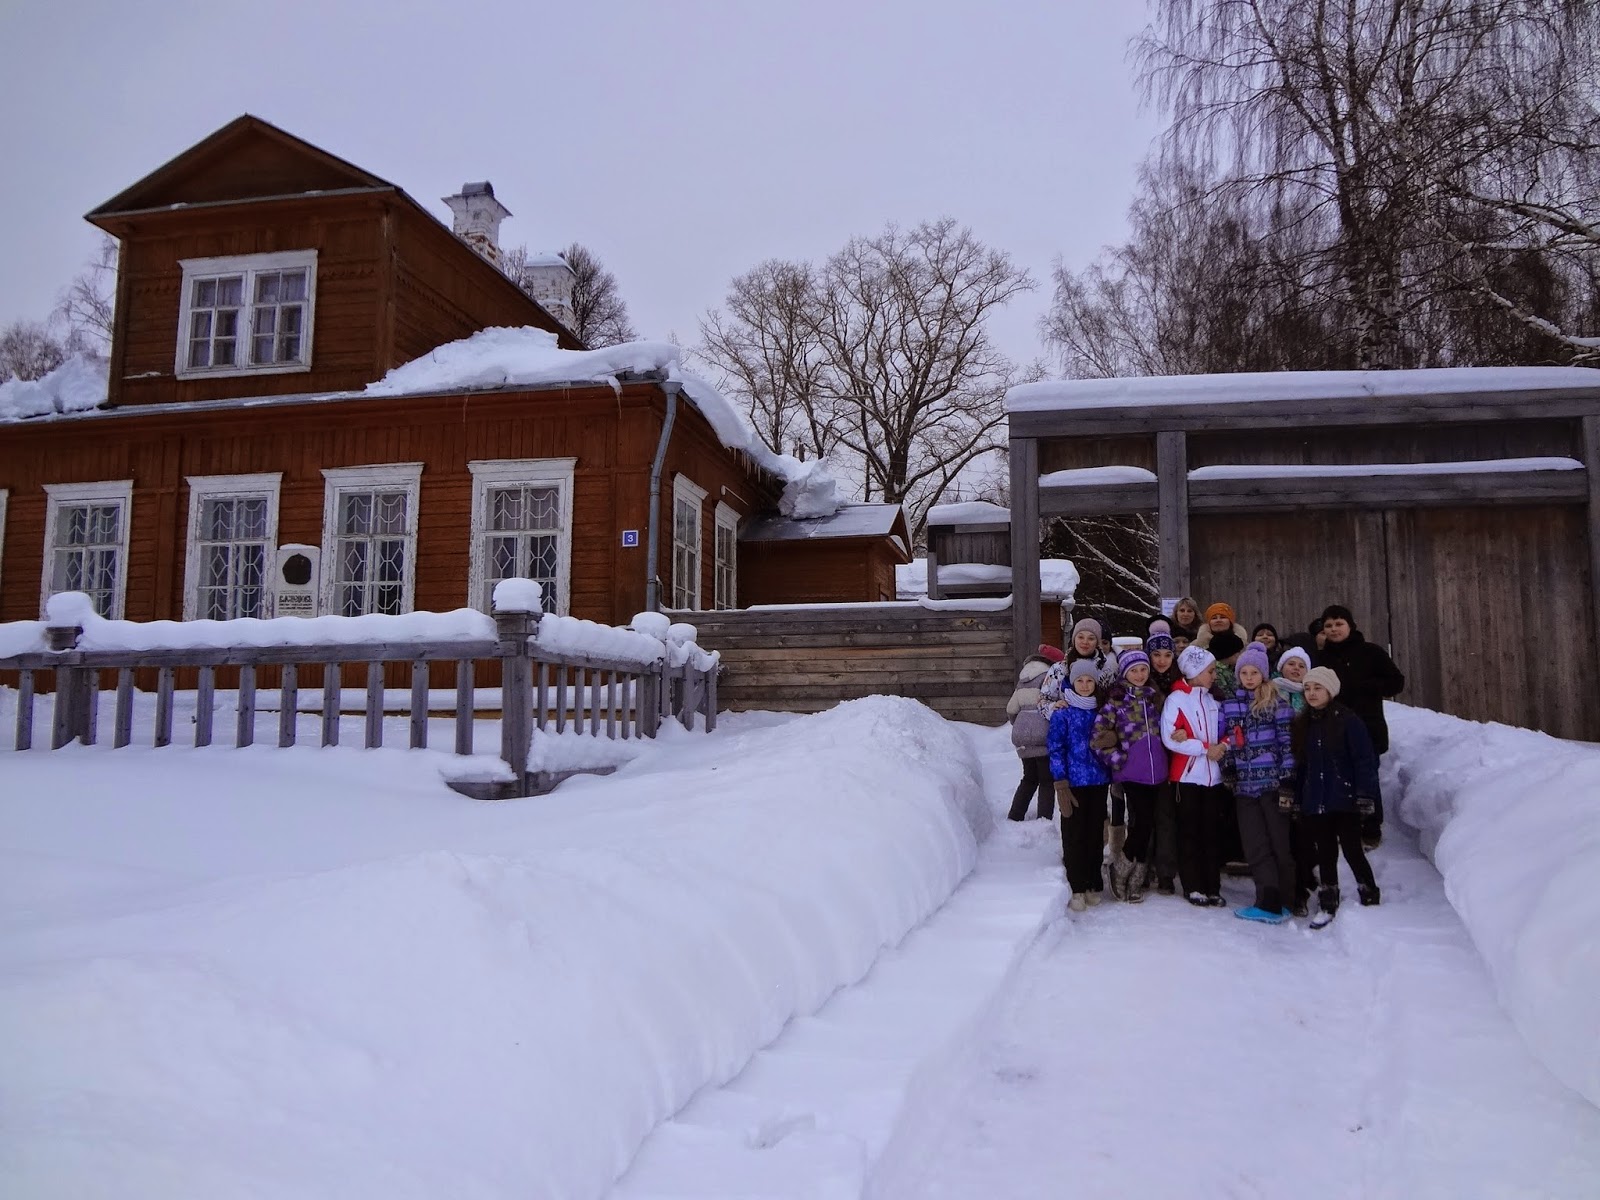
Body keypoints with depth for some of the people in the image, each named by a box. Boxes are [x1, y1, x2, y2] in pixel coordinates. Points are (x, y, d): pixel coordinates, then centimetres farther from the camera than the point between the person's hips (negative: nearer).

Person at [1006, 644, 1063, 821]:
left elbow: (1012, 708, 17)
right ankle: (1043, 822, -5)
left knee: (1029, 778, 20)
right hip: (1042, 734, -7)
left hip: (1021, 734, 7)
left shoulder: (1023, 678, 15)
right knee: (1047, 781, 2)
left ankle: (1014, 818, 17)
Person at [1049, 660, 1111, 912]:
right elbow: (1056, 750, -7)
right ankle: (1076, 888, 7)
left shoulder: (1100, 711, 10)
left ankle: (1093, 885, 18)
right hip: (1074, 782, -4)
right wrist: (1061, 785, -13)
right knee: (1074, 834, 0)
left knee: (1095, 834, 8)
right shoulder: (1062, 713, -3)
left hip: (1098, 782, 4)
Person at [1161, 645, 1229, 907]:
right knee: (1190, 834, 2)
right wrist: (1205, 748, -14)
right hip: (1187, 776, -5)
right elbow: (1170, 738, -14)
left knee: (1211, 833, 7)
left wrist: (1222, 746, -10)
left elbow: (1223, 733, 12)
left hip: (1213, 776, 5)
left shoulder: (1212, 701, 14)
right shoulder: (1176, 699, -4)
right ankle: (1194, 887, 8)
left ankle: (1213, 887, 12)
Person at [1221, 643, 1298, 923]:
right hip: (1244, 785, 4)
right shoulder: (1229, 704, 11)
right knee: (1255, 847, 4)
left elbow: (1286, 740, -5)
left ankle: (1277, 902, 10)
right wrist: (1228, 772, 7)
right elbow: (1224, 740, 15)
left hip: (1272, 782, -4)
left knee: (1280, 842, 3)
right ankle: (1270, 902, 8)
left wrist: (1287, 780, -9)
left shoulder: (1277, 703, -1)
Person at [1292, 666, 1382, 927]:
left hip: (1344, 799, -5)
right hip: (1316, 802, 5)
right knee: (1325, 854, 11)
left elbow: (1365, 759, -11)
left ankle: (1370, 899, 14)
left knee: (1352, 850, -1)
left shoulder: (1348, 720, -8)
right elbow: (1299, 765, 14)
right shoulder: (1302, 725, 10)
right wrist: (1296, 798, 11)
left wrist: (1365, 794, -17)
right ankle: (1328, 906, 20)